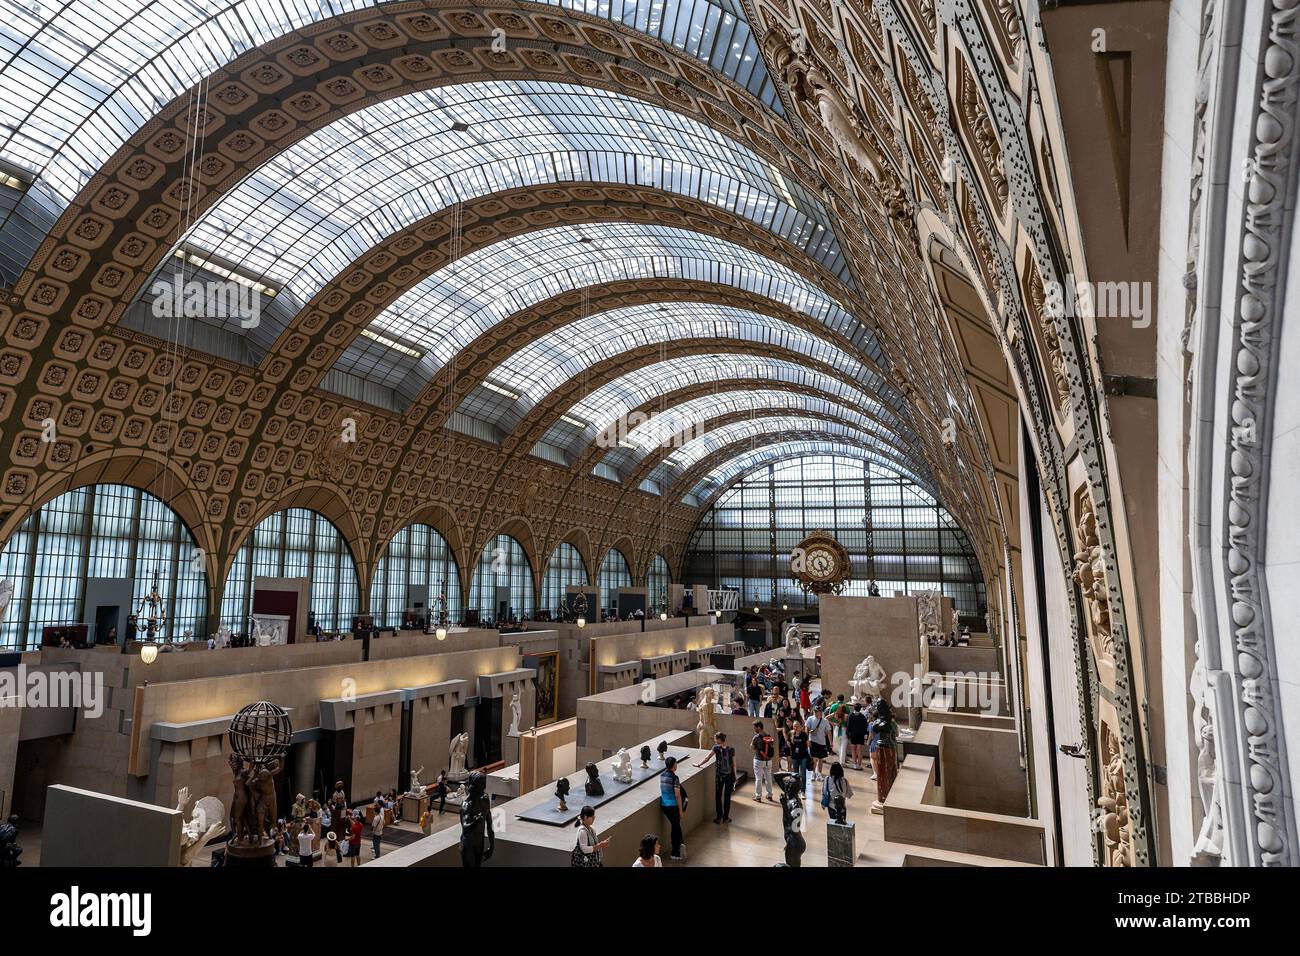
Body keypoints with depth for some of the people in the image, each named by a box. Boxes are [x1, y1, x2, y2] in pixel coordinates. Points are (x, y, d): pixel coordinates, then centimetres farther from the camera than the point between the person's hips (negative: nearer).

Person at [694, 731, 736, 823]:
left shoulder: (716, 748, -11)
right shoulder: (732, 750, -7)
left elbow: (707, 759, -4)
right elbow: (734, 765, -3)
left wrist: (698, 764, 10)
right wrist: (735, 777, 8)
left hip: (720, 776, -1)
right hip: (729, 776, 1)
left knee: (718, 796, 13)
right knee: (727, 797, 11)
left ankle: (719, 817, 16)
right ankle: (725, 818, 16)